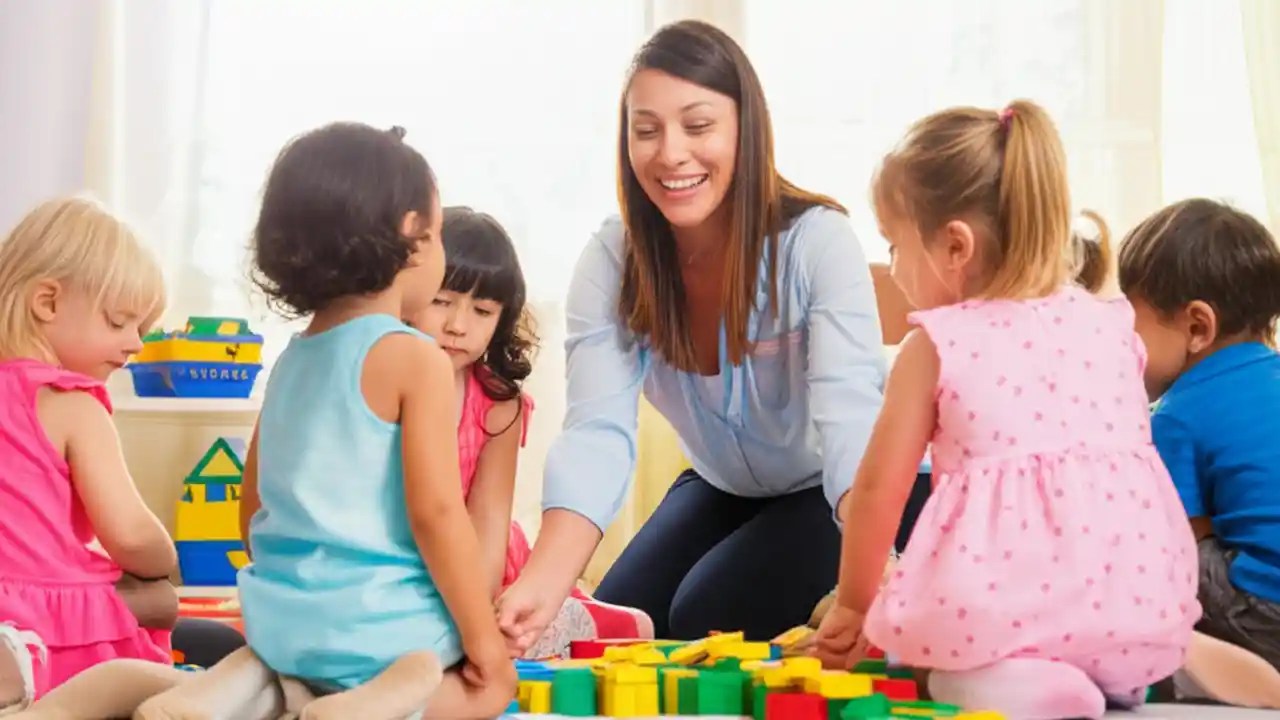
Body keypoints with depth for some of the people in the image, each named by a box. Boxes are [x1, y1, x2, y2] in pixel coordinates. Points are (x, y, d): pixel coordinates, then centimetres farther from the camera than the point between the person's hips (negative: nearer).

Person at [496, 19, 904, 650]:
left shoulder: (816, 241, -29)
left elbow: (850, 418, -42)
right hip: (723, 489, 5)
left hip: (834, 496, -4)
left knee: (706, 621, -22)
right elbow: (596, 433, -32)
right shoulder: (610, 263, -19)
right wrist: (543, 586, -51)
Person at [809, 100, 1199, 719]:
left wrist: (853, 605, 20)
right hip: (1135, 597, 7)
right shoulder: (1111, 322, 12)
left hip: (1007, 598, -7)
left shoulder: (936, 346, 0)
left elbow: (879, 487, 4)